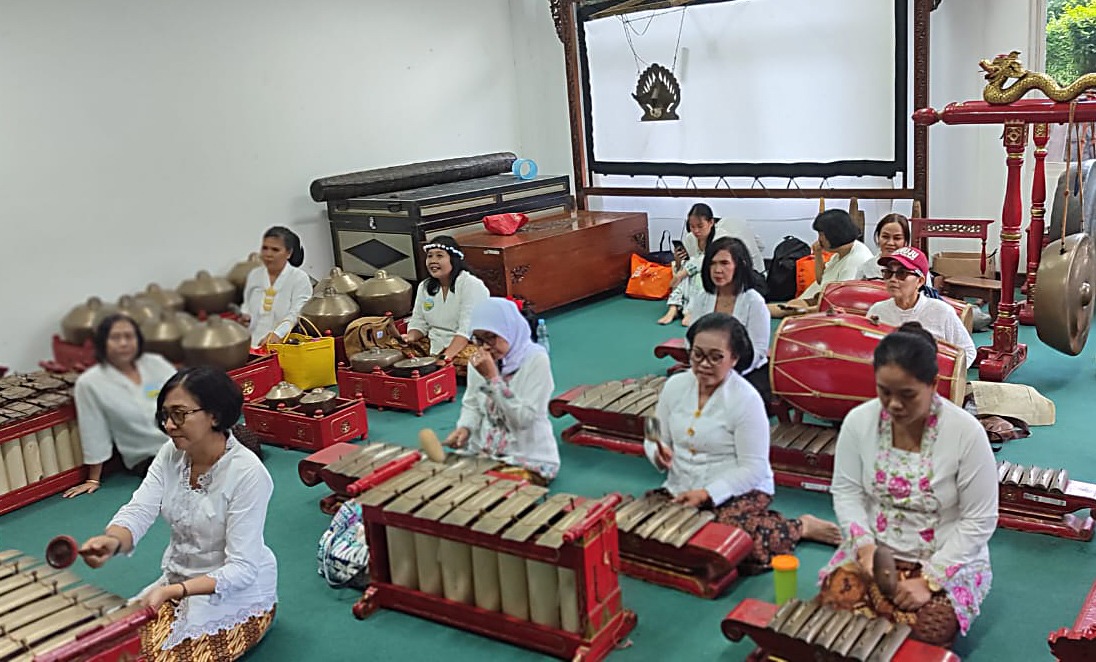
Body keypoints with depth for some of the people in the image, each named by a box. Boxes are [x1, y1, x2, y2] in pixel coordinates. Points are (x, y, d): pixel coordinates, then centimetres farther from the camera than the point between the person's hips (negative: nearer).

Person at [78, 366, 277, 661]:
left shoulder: (248, 474, -26)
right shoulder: (171, 455, -6)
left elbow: (240, 569, -26)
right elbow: (138, 511, -17)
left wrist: (171, 591, -37)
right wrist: (112, 540, -40)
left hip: (238, 592, -6)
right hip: (178, 583, 6)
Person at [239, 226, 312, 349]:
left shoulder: (300, 278, -1)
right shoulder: (254, 275, 17)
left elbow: (297, 314, -13)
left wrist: (278, 334, -29)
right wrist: (244, 316, 8)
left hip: (283, 344, -4)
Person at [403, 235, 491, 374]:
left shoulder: (471, 285, -11)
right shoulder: (424, 287, 13)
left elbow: (467, 329, -19)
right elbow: (419, 322, 17)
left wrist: (446, 357, -29)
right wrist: (411, 337, -7)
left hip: (467, 345, -6)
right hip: (435, 348, 6)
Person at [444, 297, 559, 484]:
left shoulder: (536, 359, -16)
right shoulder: (478, 360, 2)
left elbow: (524, 419, -22)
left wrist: (492, 377, -26)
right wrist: (465, 428, -9)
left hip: (528, 458, -6)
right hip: (483, 452, 6)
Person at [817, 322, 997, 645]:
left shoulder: (966, 432, -18)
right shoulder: (858, 421, -9)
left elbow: (979, 520, -13)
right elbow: (846, 492, 0)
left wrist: (929, 579, -19)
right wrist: (864, 544, -18)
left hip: (950, 560, -2)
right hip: (871, 550, 2)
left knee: (925, 632, -25)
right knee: (834, 607, -22)